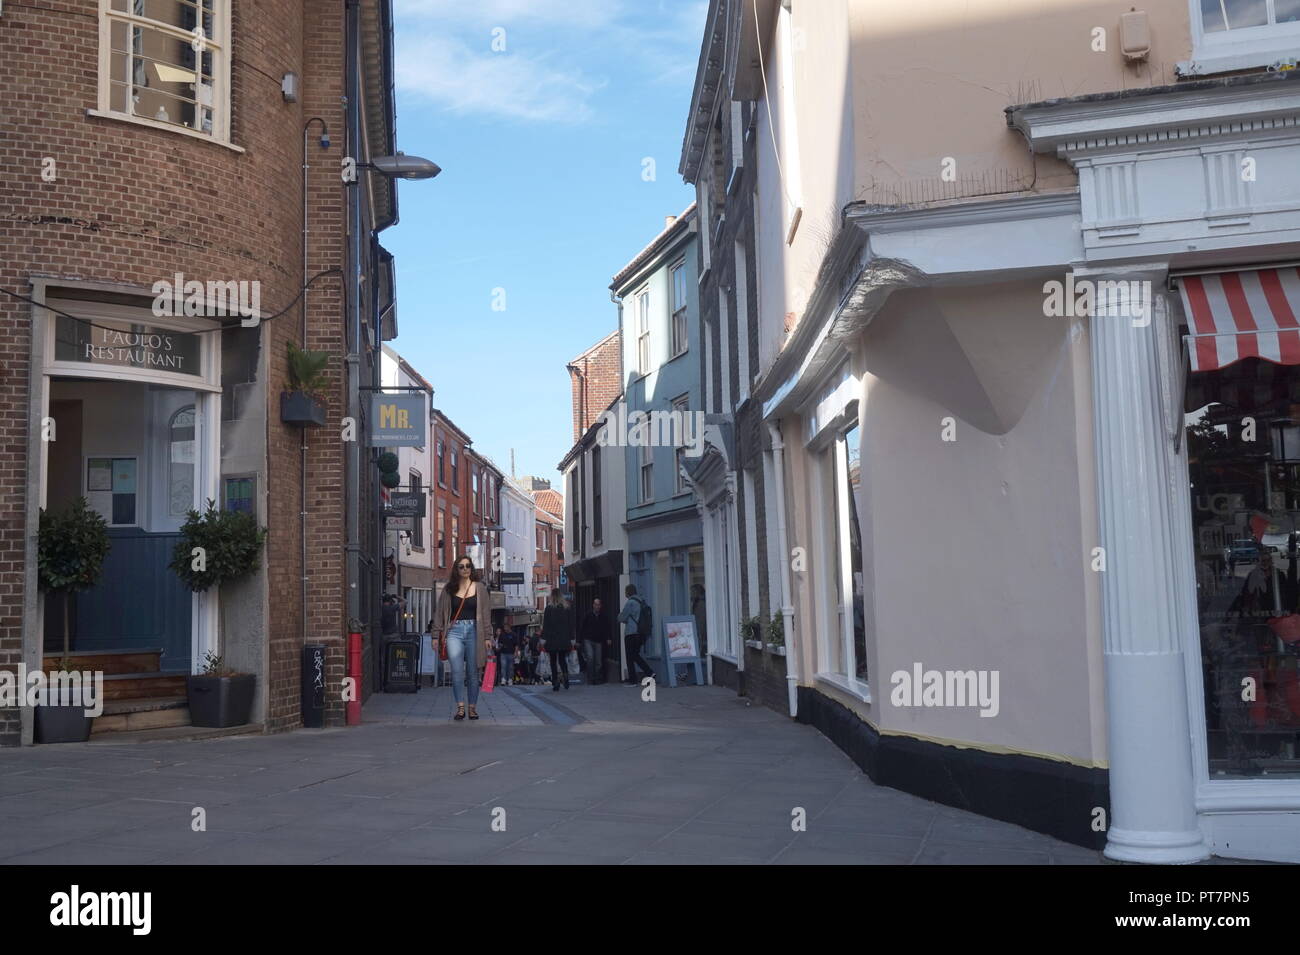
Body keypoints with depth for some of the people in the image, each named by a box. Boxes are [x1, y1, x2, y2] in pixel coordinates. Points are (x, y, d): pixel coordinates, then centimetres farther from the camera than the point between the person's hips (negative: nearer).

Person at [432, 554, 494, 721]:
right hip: (454, 632, 0)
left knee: (473, 672, 2)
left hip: (473, 631, 0)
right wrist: (437, 635, 2)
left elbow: (486, 614, 6)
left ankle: (473, 707, 12)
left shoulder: (479, 589, 7)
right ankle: (460, 706, -1)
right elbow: (440, 613, 9)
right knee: (457, 671, -10)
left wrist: (487, 637, 0)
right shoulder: (448, 589, 8)